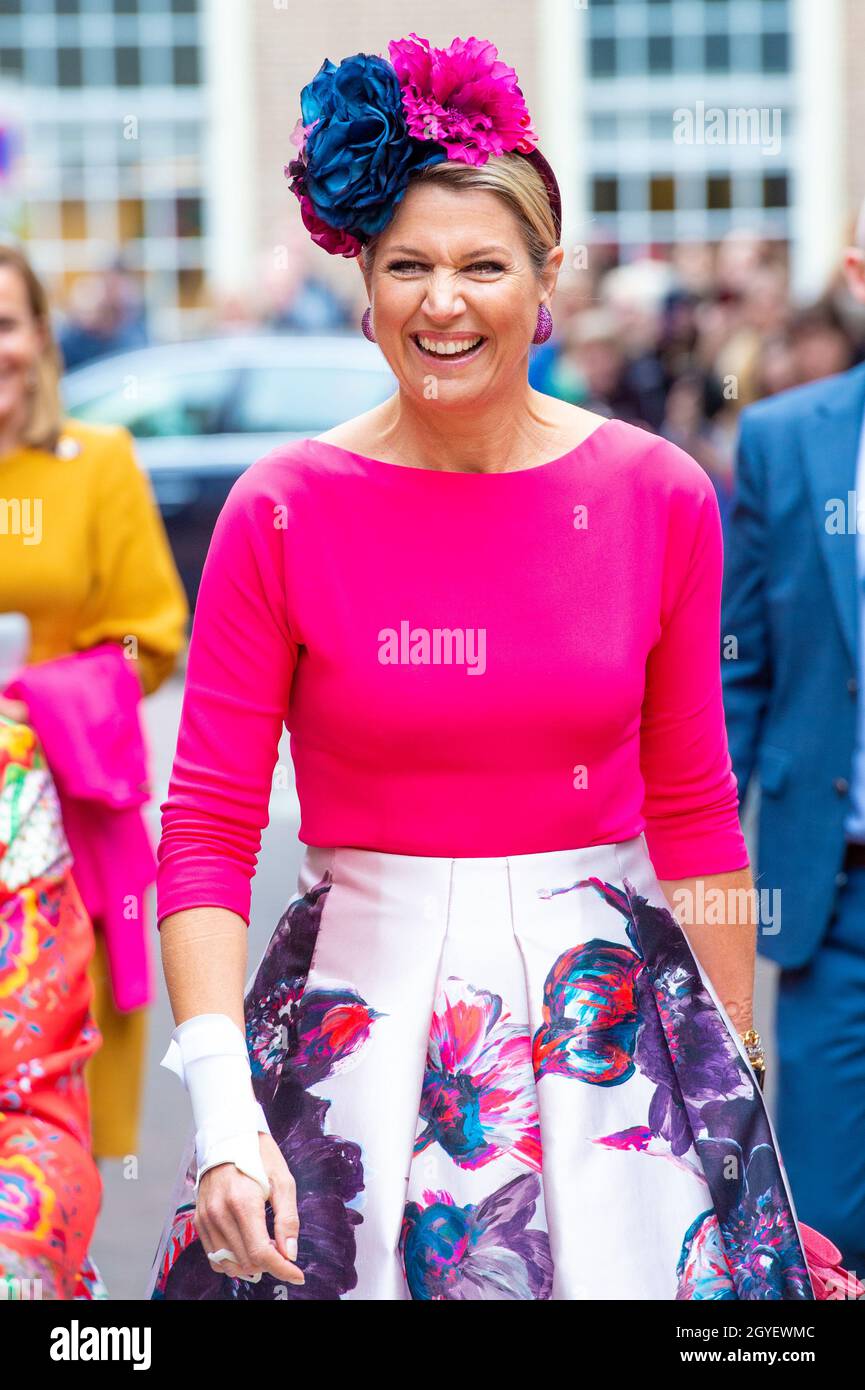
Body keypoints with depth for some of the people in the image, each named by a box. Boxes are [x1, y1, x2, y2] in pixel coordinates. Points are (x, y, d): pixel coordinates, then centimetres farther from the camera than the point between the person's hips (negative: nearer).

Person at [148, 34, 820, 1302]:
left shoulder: (660, 497, -1)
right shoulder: (282, 514, -6)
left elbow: (695, 811, 6)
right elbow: (206, 830, -6)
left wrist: (737, 1075, 6)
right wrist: (224, 1114, -16)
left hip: (613, 1025, 1)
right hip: (359, 1033, -1)